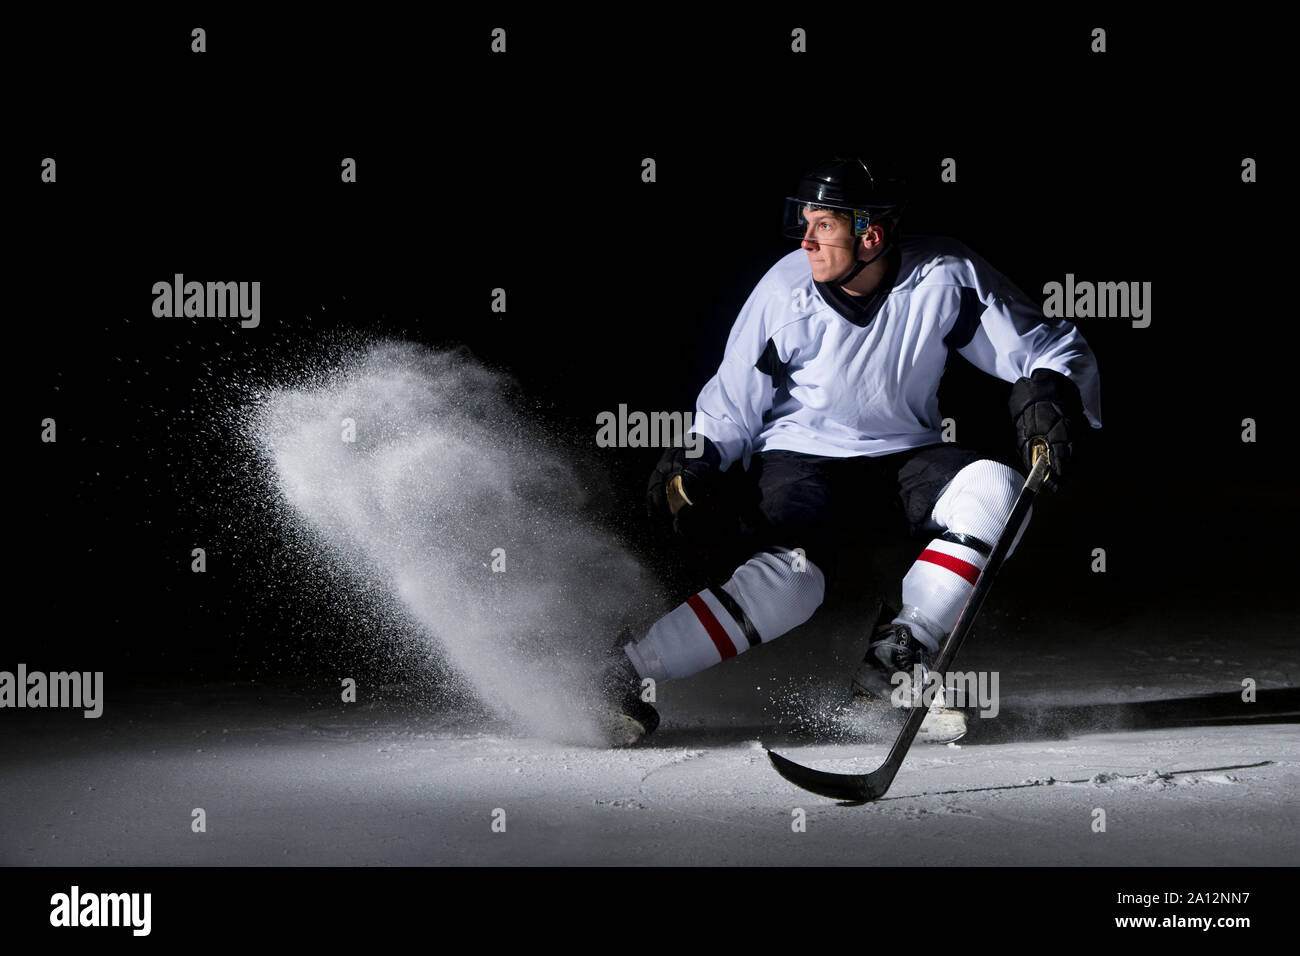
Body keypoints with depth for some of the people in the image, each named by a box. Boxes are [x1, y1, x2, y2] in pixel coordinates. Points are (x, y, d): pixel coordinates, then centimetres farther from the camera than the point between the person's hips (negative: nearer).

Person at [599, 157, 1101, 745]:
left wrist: (1047, 397, -30)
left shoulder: (945, 278, -18)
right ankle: (625, 678, -20)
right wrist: (695, 463, -19)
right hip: (801, 455, -3)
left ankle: (895, 658, -19)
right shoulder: (786, 293, -16)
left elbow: (1048, 349, -9)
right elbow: (735, 405, -2)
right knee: (791, 580, -29)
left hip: (903, 451, 3)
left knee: (993, 490, -26)